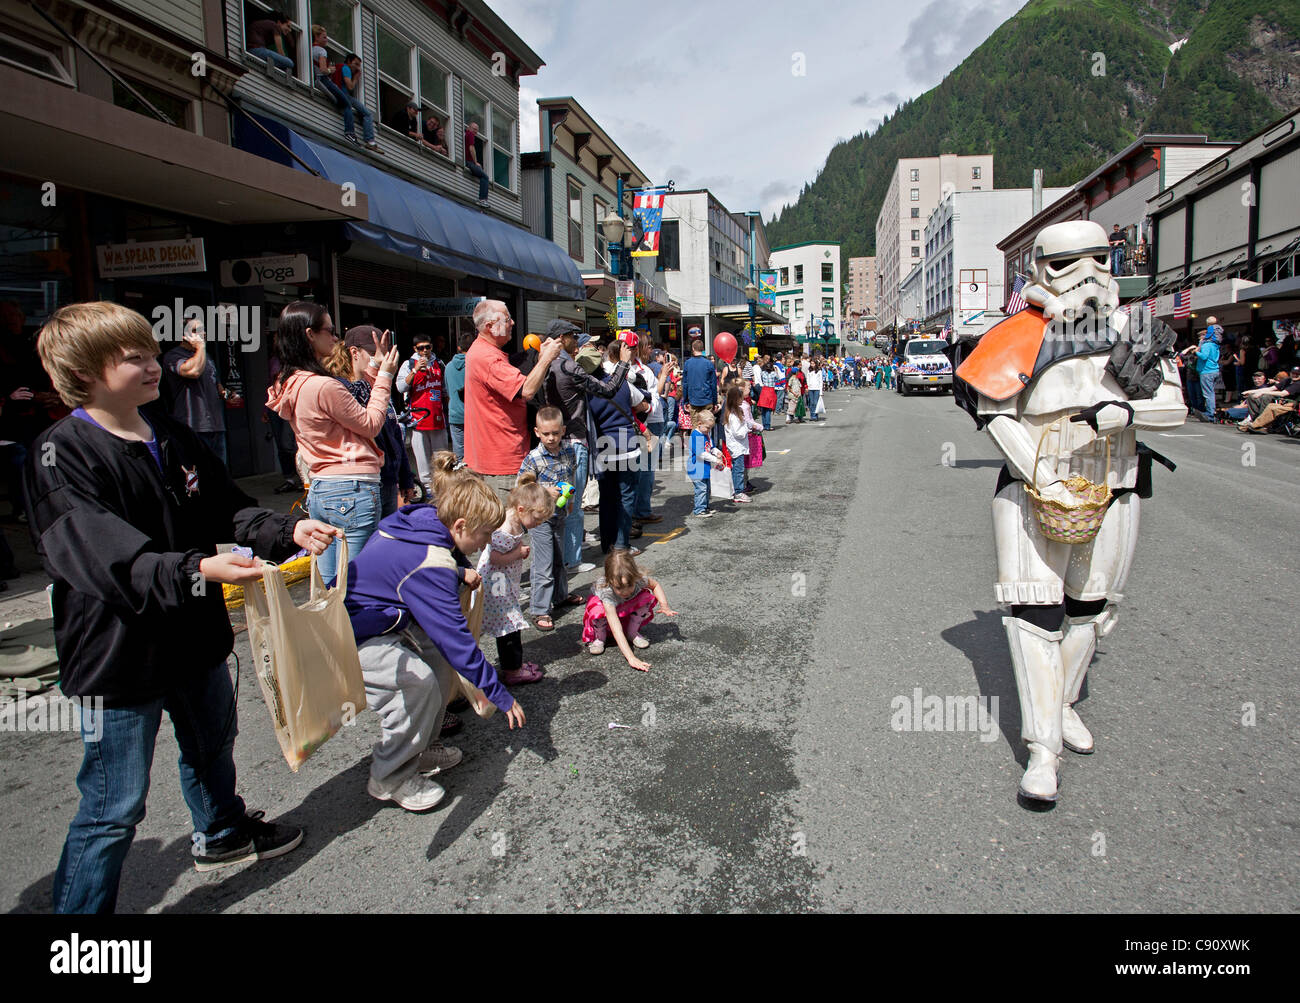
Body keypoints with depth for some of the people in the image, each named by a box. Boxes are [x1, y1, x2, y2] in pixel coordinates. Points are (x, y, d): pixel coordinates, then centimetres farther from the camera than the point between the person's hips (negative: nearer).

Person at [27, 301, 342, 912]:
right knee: (114, 809, 2)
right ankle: (80, 906, 22)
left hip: (196, 636, 8)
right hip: (119, 657, -8)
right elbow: (101, 556, -32)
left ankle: (222, 833, 55)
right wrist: (196, 571, -46)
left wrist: (289, 532, -12)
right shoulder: (62, 455, -19)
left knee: (212, 745, 29)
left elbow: (226, 509, 5)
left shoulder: (170, 436, 3)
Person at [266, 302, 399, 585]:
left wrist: (375, 367, 18)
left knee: (327, 587, 15)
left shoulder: (291, 385, 10)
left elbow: (351, 409, 16)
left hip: (318, 491, 10)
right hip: (352, 490, -10)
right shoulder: (324, 386, -19)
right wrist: (385, 376, 0)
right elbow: (371, 424, -8)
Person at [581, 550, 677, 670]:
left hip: (627, 609, 4)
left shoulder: (639, 579, -33)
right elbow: (616, 630, -48)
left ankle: (632, 633, -1)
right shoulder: (606, 592, -44)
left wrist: (664, 606, -22)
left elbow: (655, 585, -6)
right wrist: (631, 658, -56)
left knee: (647, 598, -25)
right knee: (598, 612, -38)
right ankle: (599, 637, -5)